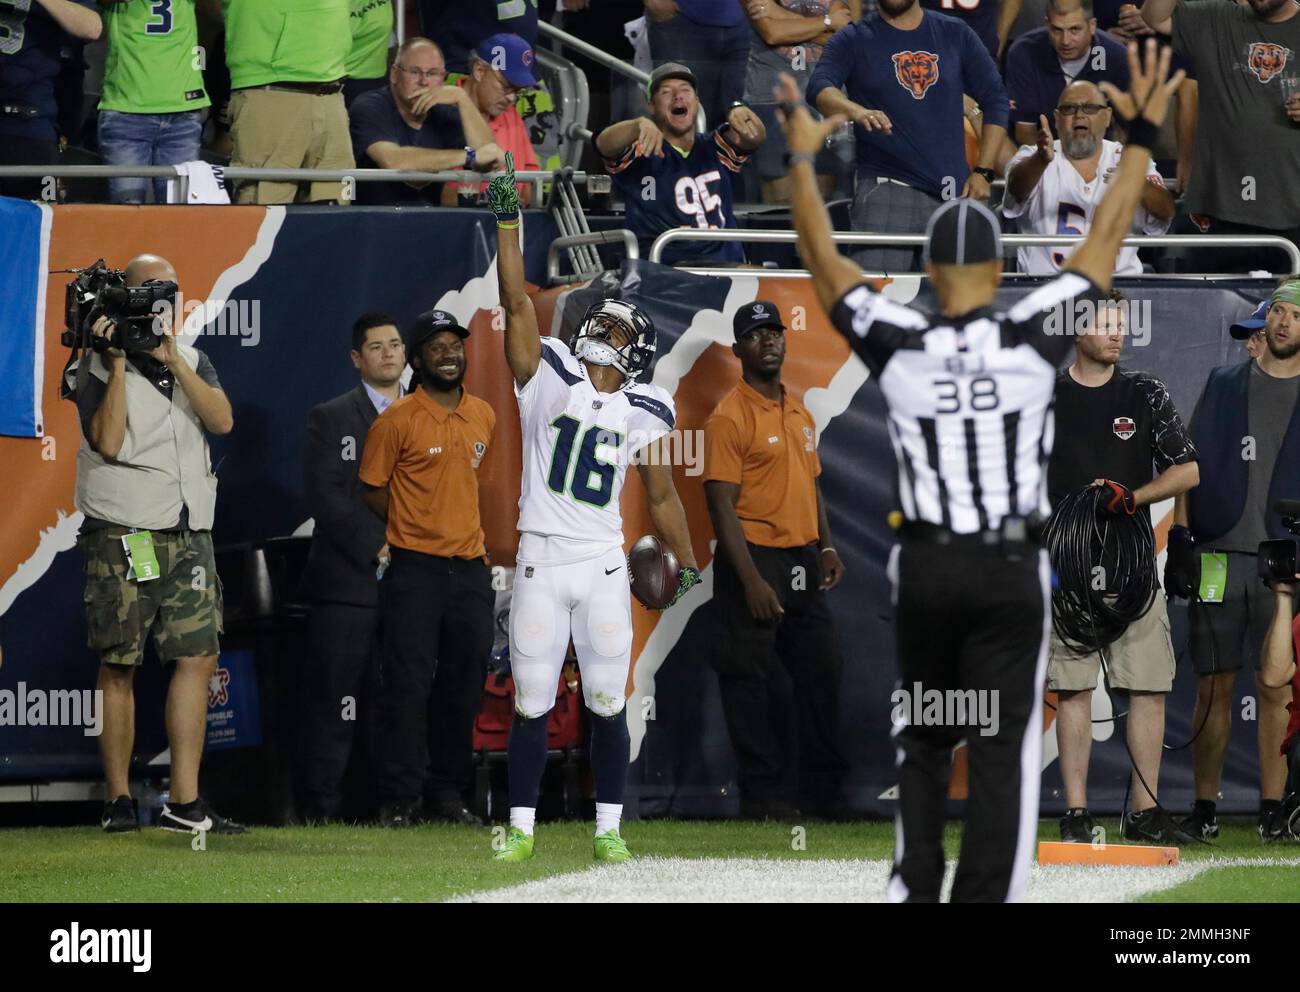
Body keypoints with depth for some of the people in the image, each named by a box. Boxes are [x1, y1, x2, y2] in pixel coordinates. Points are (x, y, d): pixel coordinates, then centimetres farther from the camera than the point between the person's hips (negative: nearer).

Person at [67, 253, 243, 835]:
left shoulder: (193, 362, 14)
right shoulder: (97, 368, 0)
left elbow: (222, 420, -4)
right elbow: (108, 440, -14)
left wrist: (172, 358, -10)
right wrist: (118, 363, -14)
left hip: (189, 535, 4)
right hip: (123, 537, -4)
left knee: (197, 658, -4)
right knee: (119, 667, -2)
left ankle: (185, 803, -3)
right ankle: (119, 802, 3)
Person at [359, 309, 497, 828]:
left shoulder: (484, 416, 11)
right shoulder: (397, 420, -6)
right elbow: (372, 491, 0)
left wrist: (474, 537, 15)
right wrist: (422, 529, 0)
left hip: (471, 569, 5)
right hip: (415, 570, -5)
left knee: (464, 687, 8)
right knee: (407, 686, -8)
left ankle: (450, 791, 18)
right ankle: (399, 799, -6)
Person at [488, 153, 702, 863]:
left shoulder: (645, 412, 7)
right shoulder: (547, 376, 2)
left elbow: (662, 497, 14)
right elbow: (517, 304, -7)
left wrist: (688, 567, 11)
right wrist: (506, 223, -15)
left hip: (604, 568, 1)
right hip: (540, 563, -1)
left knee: (607, 703, 3)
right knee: (532, 704, 1)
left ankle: (609, 829, 11)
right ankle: (521, 828, 8)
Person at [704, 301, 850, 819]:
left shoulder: (800, 414, 15)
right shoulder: (730, 417, -10)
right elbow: (722, 504, -15)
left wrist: (826, 547, 9)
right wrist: (750, 579, -20)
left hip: (803, 562, 8)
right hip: (755, 558, -8)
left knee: (822, 671, 10)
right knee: (749, 679, -3)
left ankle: (823, 790, 19)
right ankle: (760, 793, 3)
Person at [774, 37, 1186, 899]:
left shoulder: (900, 346, -6)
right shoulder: (1035, 339, -9)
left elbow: (824, 260, 5)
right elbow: (1106, 241, -1)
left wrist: (801, 158, 14)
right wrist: (1142, 136, 6)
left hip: (925, 569, 2)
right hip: (1012, 572, -2)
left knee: (925, 742, 19)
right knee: (1004, 756, -1)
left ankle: (916, 891, 16)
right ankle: (986, 900, -8)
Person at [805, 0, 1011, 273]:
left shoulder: (955, 36, 13)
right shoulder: (853, 41, 6)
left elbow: (994, 100, 16)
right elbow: (819, 87, -11)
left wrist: (984, 173, 6)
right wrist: (856, 112, -33)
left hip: (955, 194, 3)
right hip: (885, 187, -3)